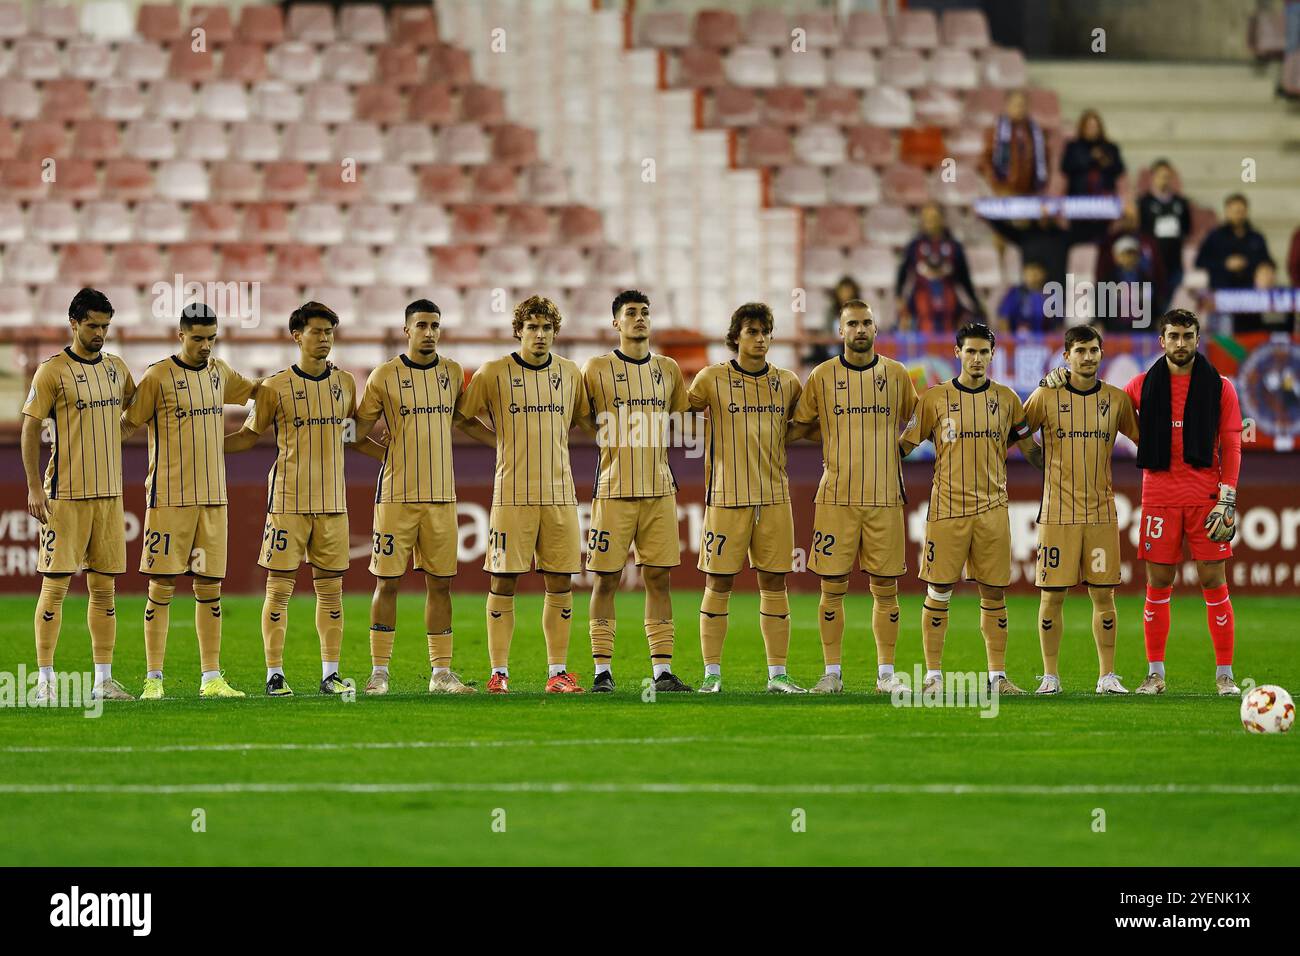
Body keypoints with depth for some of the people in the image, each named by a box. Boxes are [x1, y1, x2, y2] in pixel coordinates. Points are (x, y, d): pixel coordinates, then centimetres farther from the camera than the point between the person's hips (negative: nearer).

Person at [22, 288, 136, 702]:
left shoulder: (116, 368, 12)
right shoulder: (53, 370, -7)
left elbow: (136, 408, 31)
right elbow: (30, 428, -8)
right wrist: (34, 488, -13)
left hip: (109, 493, 6)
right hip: (65, 495, -6)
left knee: (103, 588, 7)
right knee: (55, 585, -5)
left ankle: (104, 679, 11)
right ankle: (45, 679, -1)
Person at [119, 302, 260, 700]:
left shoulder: (219, 372, 12)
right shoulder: (158, 376, -7)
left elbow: (252, 390, 31)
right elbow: (127, 425, -3)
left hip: (213, 497, 6)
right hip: (169, 498, -5)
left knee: (210, 587, 6)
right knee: (162, 587, -4)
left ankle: (211, 678, 11)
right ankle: (153, 679, 0)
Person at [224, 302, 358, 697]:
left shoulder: (344, 382, 9)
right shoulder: (276, 387, -3)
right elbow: (249, 436, 6)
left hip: (333, 501, 4)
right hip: (289, 501, -4)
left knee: (330, 589, 5)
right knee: (279, 587, -3)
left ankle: (330, 673, 11)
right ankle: (275, 675, 0)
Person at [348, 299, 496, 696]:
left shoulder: (453, 373, 10)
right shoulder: (384, 376, -3)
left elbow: (464, 420, 27)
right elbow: (358, 436, 4)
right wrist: (397, 456, 1)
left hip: (441, 496, 4)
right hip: (397, 496, -4)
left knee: (440, 583, 5)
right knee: (388, 582, -1)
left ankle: (441, 672, 10)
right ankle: (379, 672, 4)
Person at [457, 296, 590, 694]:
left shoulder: (570, 373, 10)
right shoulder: (493, 373, 0)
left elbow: (586, 418, 23)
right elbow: (461, 415, 7)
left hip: (560, 493, 3)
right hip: (512, 494, -3)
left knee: (560, 584, 3)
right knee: (503, 583, -3)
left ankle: (557, 672, 9)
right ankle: (499, 672, 2)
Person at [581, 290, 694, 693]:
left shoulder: (669, 369, 12)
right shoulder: (597, 369, -1)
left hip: (659, 490, 4)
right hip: (613, 490, -4)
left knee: (659, 578, 2)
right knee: (606, 580, -3)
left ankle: (662, 671, 3)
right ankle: (603, 671, 1)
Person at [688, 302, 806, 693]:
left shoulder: (787, 382, 10)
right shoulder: (713, 378, -1)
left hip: (774, 496, 3)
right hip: (727, 496, -3)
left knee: (774, 582, 4)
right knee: (718, 583, -2)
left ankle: (778, 675, 7)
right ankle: (712, 673, 3)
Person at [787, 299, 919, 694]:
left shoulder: (896, 374, 7)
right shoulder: (822, 376, 4)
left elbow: (917, 422, 22)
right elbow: (798, 427, 14)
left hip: (884, 498, 1)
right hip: (836, 497, -1)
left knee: (885, 589, 3)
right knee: (832, 589, 0)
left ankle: (886, 673, 11)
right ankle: (832, 673, 8)